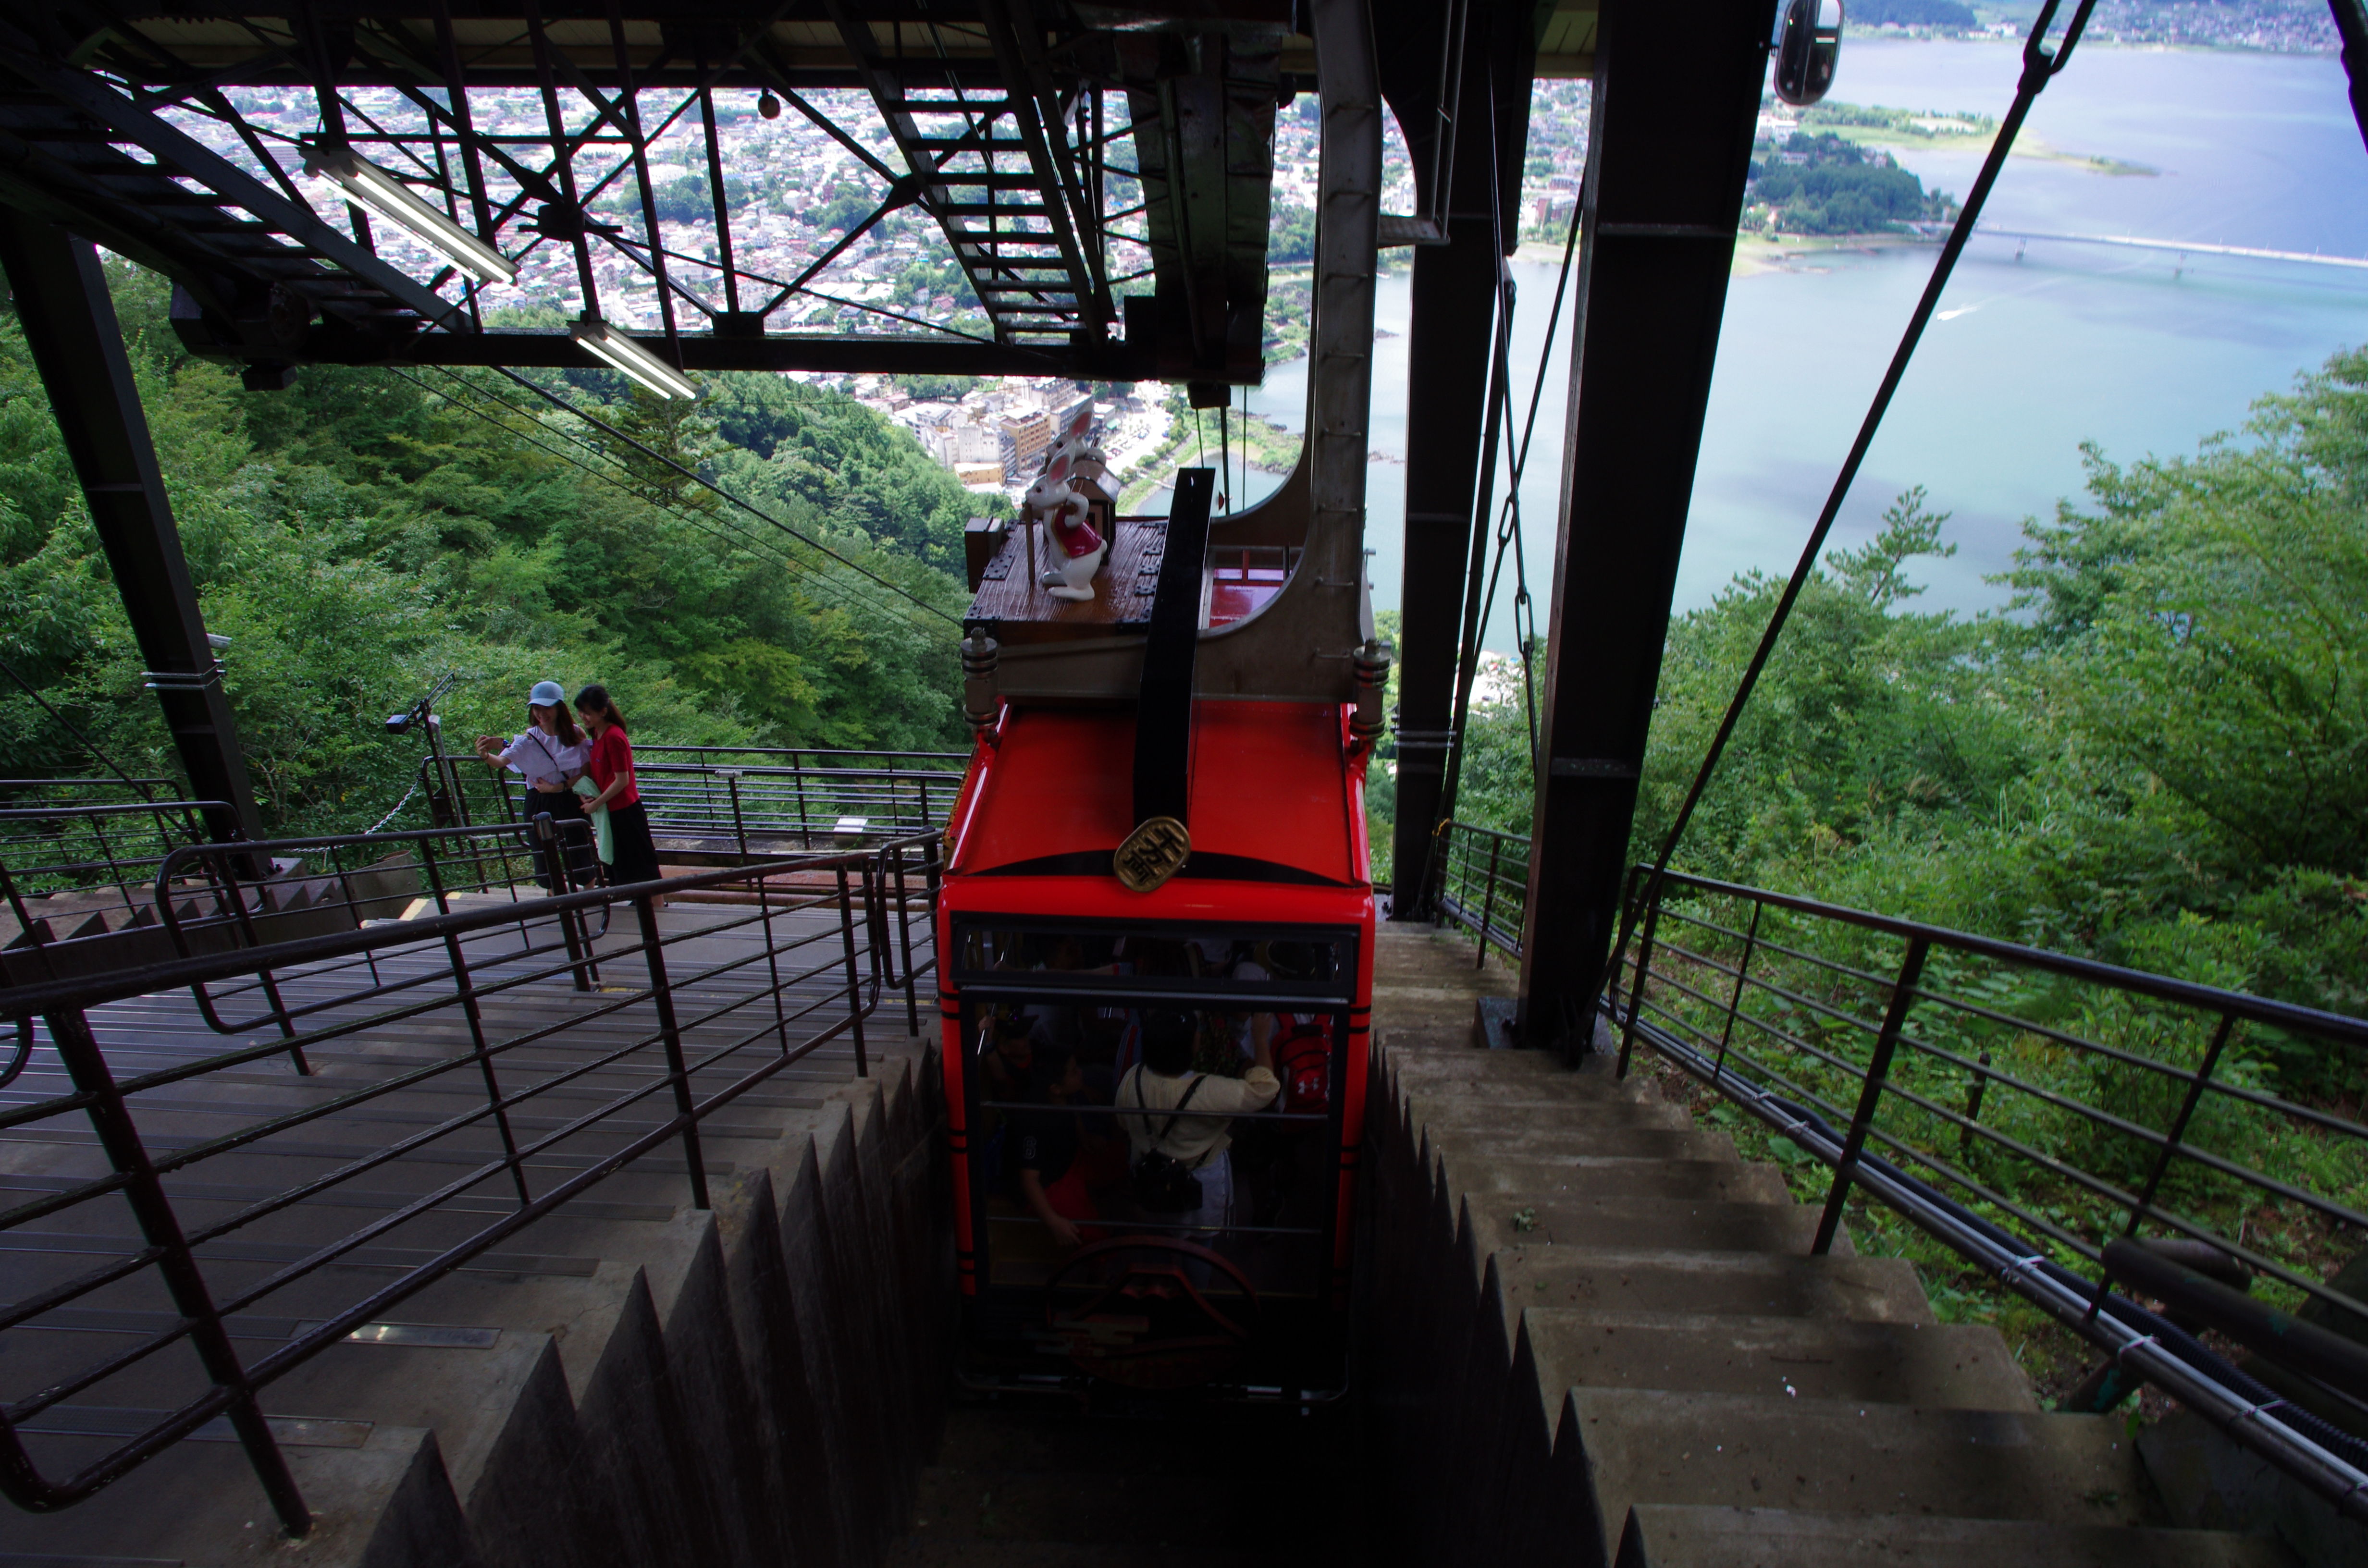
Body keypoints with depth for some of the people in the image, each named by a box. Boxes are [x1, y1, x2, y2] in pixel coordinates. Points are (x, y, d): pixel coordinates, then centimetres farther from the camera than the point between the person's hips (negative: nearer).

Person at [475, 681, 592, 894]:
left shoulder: (575, 734, -8)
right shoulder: (529, 738, -6)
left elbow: (587, 770, -6)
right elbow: (502, 762, -19)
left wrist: (560, 787, -17)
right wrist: (486, 756, -41)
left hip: (571, 802, -1)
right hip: (540, 804, 1)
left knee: (580, 854, 6)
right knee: (546, 857, 9)